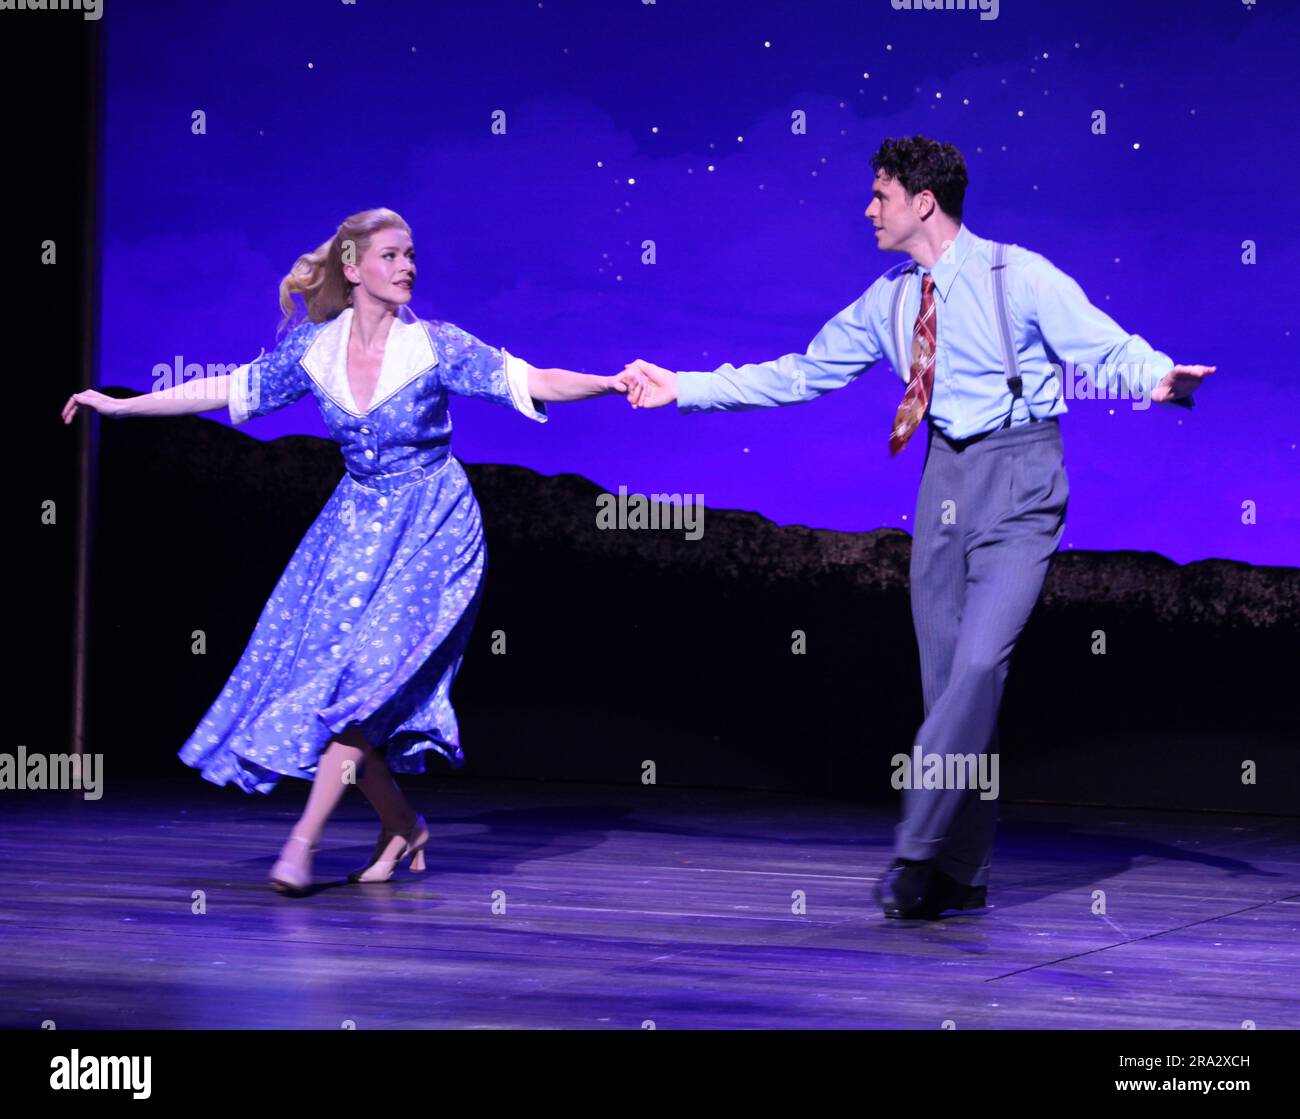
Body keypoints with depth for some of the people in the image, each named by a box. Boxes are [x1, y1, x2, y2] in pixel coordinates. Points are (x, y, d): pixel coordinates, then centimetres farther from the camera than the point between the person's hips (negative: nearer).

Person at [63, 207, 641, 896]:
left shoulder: (435, 347, -13)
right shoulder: (314, 348, -3)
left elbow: (531, 382, -15)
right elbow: (227, 391, 6)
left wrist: (612, 384, -30)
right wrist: (118, 405, 8)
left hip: (432, 528, -5)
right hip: (356, 522, 5)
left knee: (369, 670, -16)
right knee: (320, 666, -1)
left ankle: (304, 839, -12)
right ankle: (401, 824, 14)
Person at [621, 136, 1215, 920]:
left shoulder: (1019, 276, -8)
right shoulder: (890, 302, 9)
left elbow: (1107, 351, -12)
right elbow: (799, 374, 14)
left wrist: (1160, 379, -35)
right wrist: (685, 389, 12)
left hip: (1018, 481, -6)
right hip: (947, 479, 6)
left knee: (980, 660, -18)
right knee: (946, 677, 6)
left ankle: (918, 850, -14)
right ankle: (962, 874, 12)